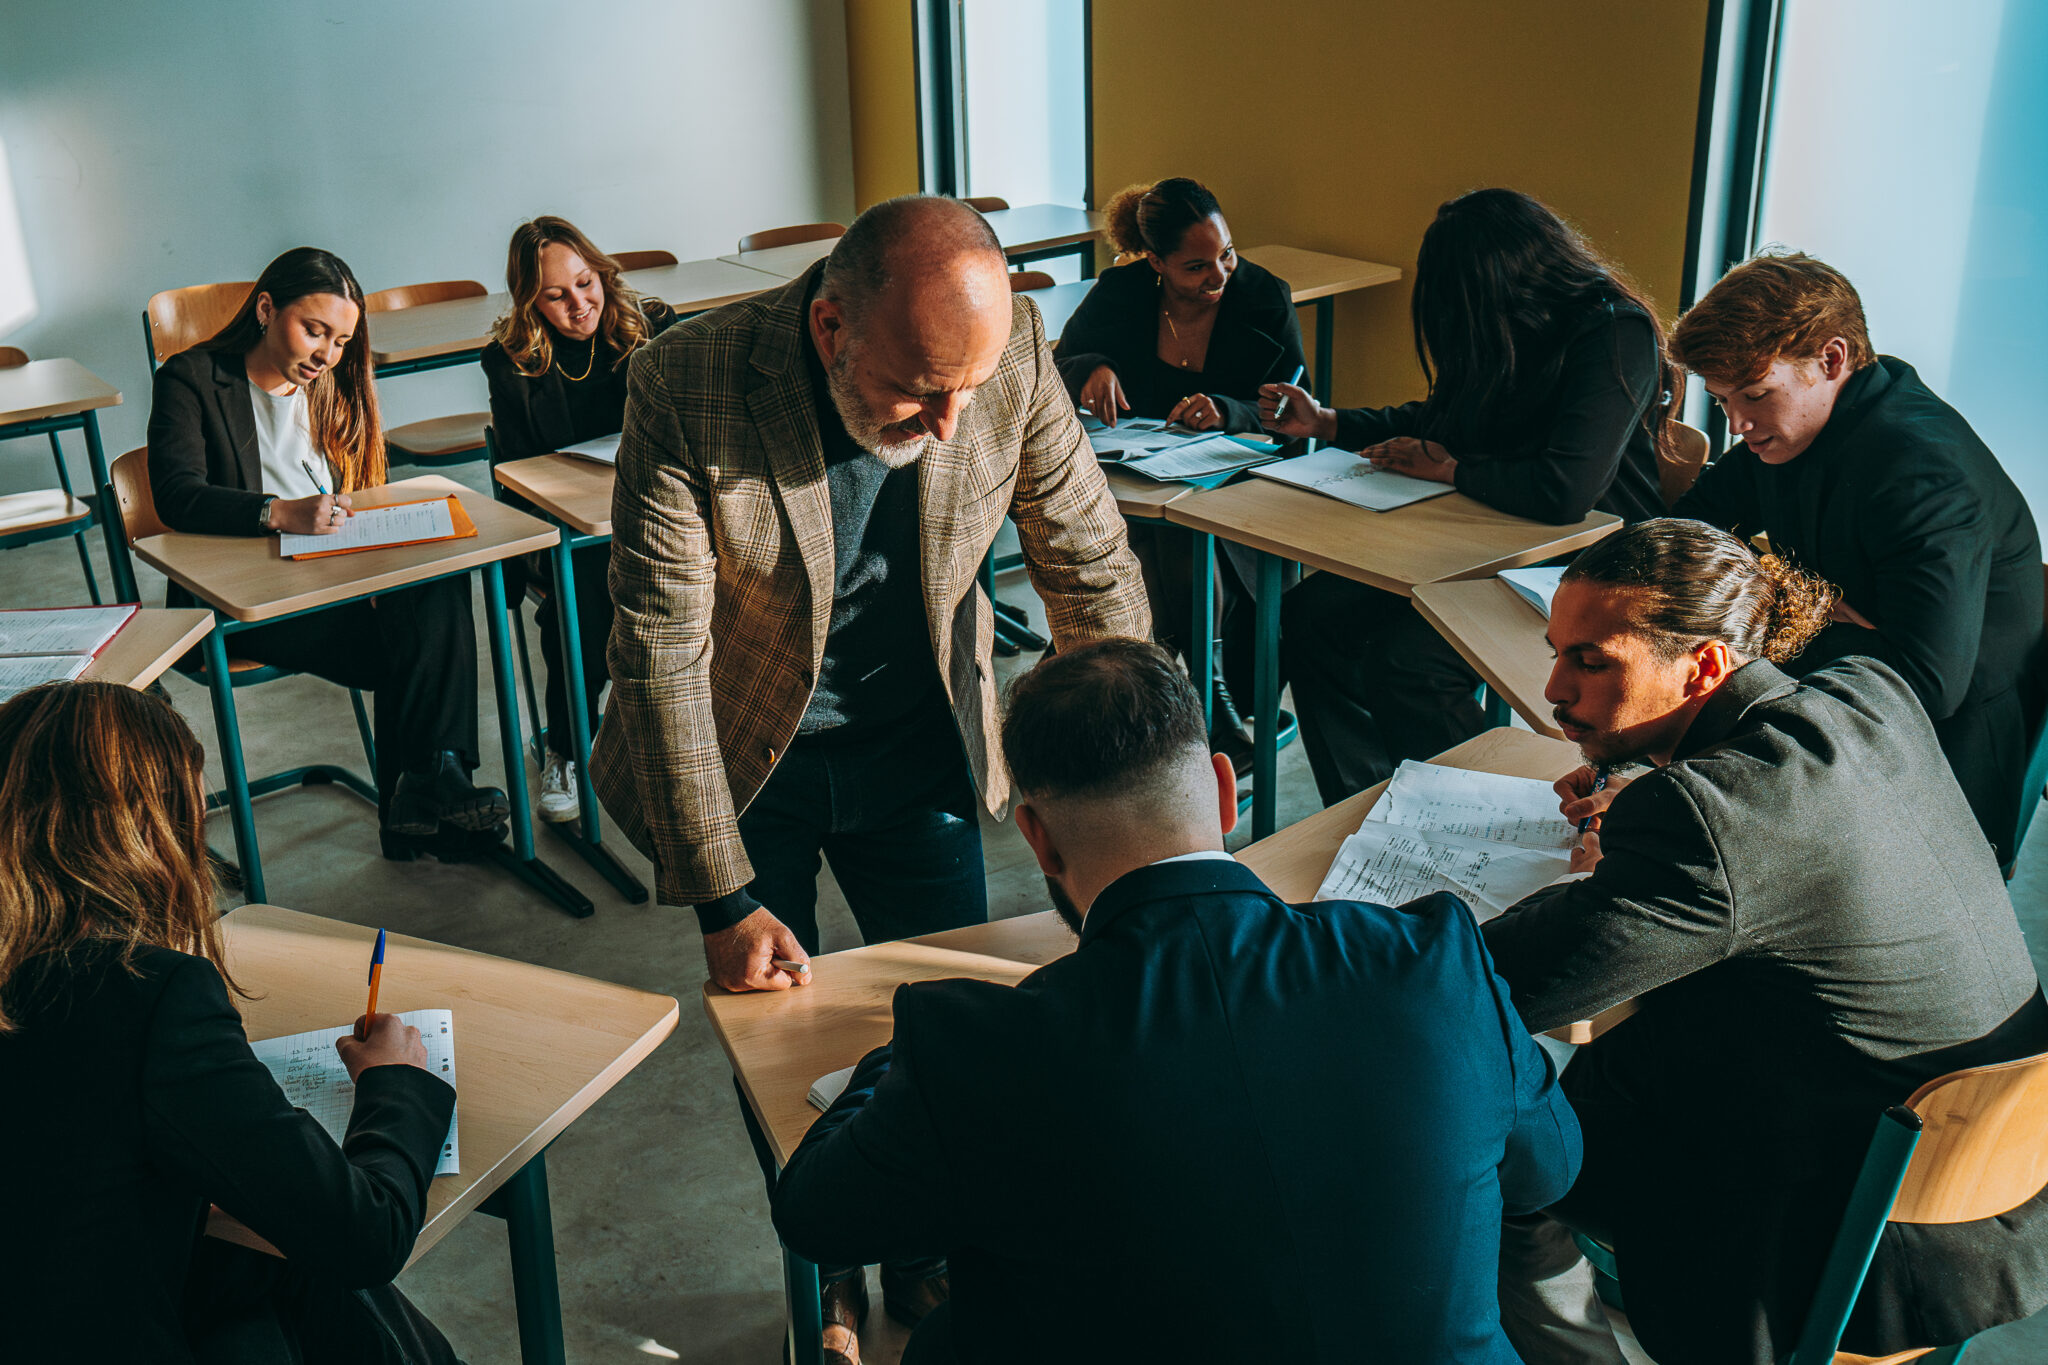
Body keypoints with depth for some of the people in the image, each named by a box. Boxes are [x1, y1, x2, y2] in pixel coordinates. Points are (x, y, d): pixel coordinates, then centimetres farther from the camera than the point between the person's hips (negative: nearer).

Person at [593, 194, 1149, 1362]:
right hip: (742, 753, -2)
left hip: (918, 744, 2)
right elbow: (660, 653, -24)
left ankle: (931, 1266, 35)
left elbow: (1092, 566, -9)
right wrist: (725, 901, -23)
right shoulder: (687, 391, -29)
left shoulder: (1012, 350, -22)